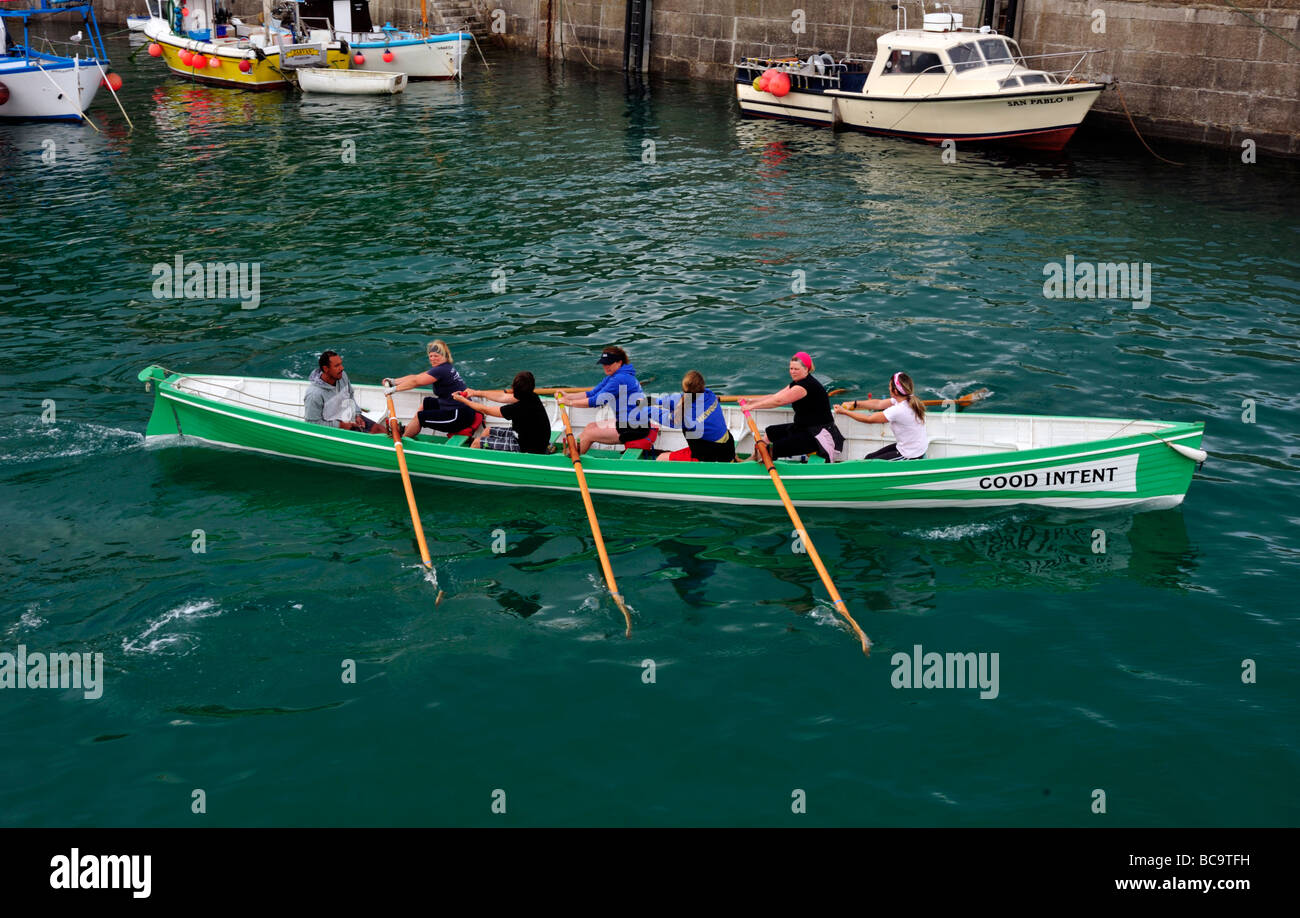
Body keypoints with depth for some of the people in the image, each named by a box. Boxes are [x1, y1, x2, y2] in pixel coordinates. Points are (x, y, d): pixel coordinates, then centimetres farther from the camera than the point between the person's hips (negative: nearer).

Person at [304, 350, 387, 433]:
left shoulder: (342, 375, -6)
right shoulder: (314, 394, -27)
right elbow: (312, 423, -21)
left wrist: (357, 415, 2)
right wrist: (340, 425, -20)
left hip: (351, 417, 7)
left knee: (382, 430, -1)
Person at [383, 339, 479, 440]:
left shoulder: (441, 370, -18)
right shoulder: (445, 368, 13)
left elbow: (415, 382, -15)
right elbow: (416, 377, 13)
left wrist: (394, 389, -5)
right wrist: (393, 381, 10)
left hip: (460, 417, -11)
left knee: (419, 417, -2)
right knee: (426, 402, 25)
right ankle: (407, 428, 32)